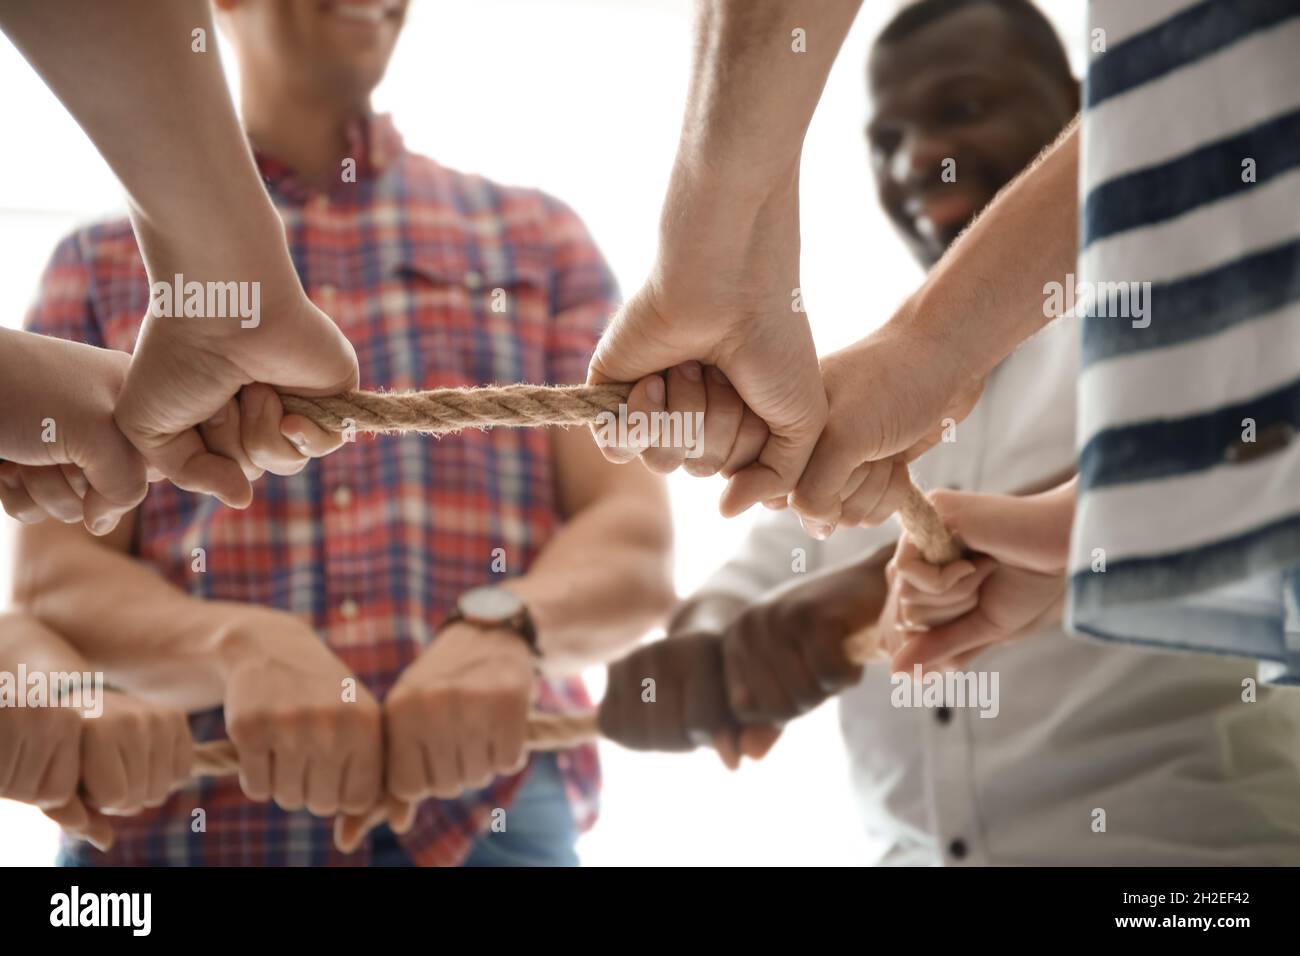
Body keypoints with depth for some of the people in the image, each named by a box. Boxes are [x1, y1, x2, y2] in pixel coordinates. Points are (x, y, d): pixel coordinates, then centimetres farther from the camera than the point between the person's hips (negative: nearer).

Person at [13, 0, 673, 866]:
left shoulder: (538, 237, 15)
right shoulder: (104, 266, 13)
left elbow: (637, 550, 4)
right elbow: (55, 580, 2)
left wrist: (500, 627, -18)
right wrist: (243, 644, -19)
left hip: (484, 814, 0)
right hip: (177, 823, 0)